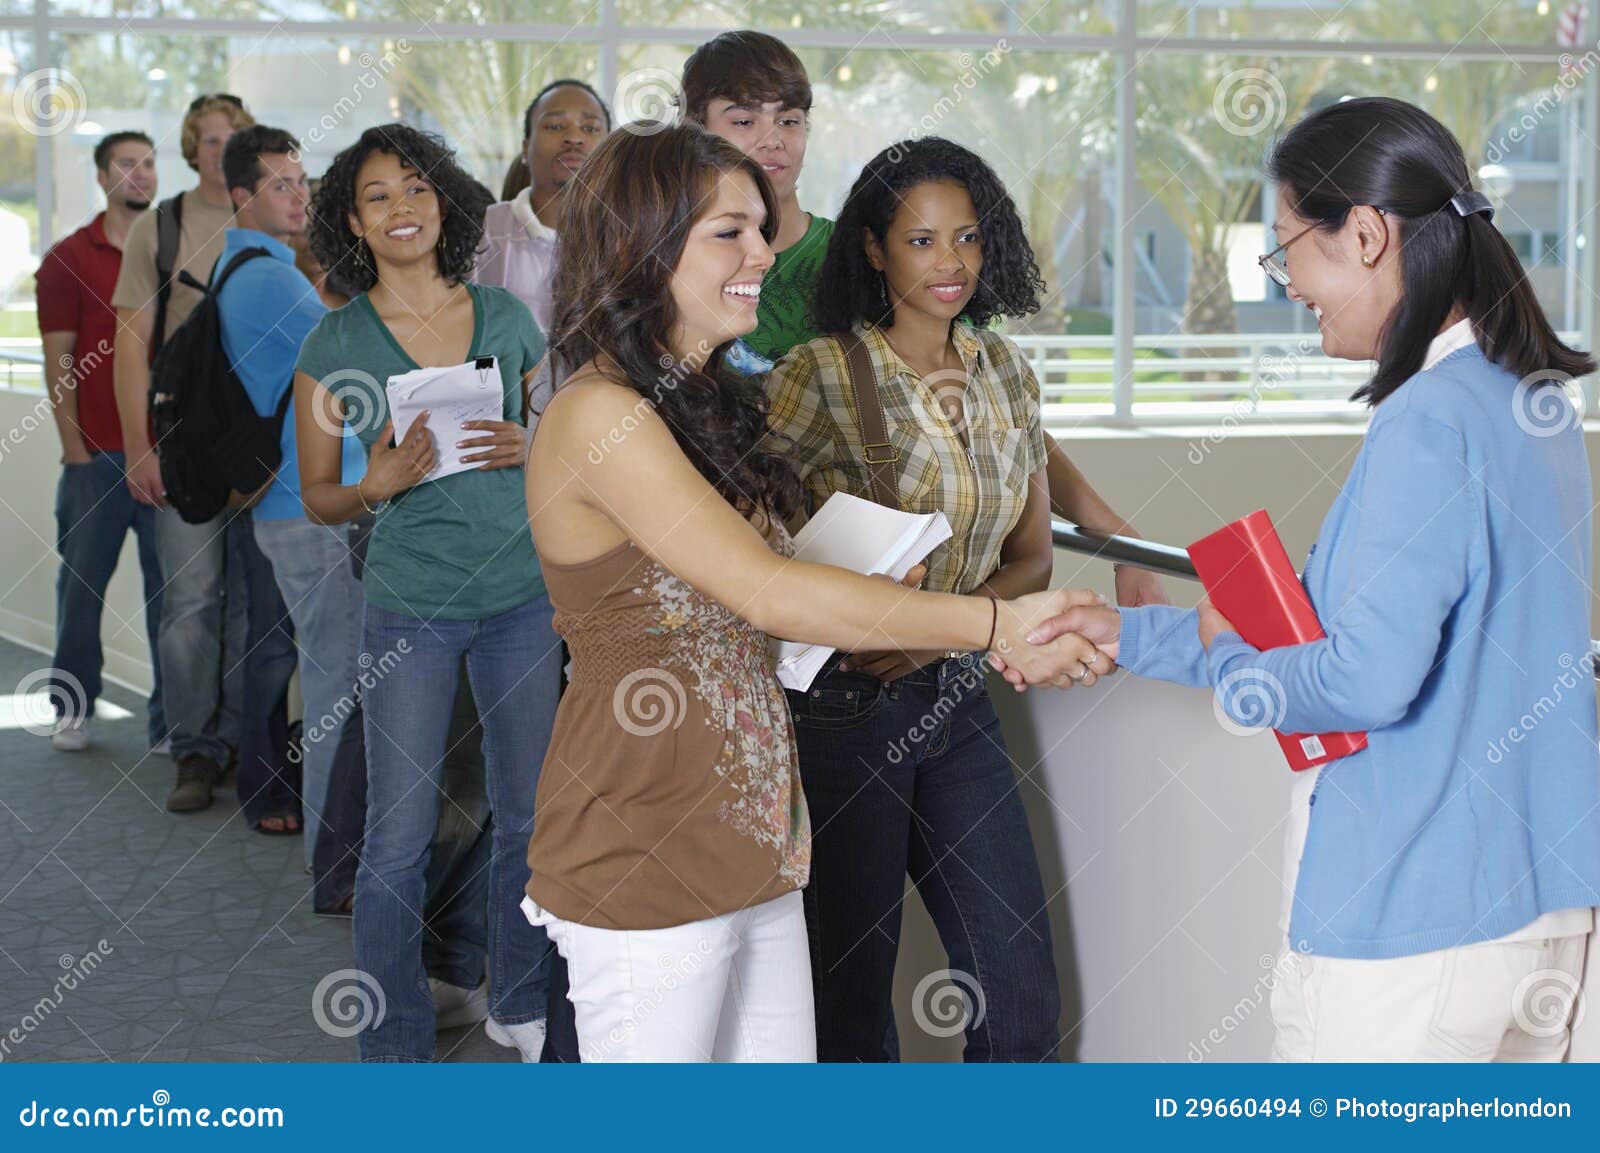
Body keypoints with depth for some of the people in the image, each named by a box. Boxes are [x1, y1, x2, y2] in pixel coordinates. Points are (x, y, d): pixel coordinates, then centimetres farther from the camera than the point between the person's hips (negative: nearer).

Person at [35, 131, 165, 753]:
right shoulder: (68, 259, 3)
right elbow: (59, 363, -1)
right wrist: (77, 450, -7)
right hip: (97, 452, -2)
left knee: (170, 583, 2)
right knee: (83, 579, 4)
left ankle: (171, 714, 9)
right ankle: (72, 709, 15)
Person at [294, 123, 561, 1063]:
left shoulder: (504, 316, 3)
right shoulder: (336, 344, -3)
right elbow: (318, 497, 3)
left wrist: (530, 448, -8)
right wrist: (380, 484, -17)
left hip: (522, 595, 3)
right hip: (411, 606, -2)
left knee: (531, 817, 10)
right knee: (399, 838, -1)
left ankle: (521, 1005, 29)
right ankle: (396, 1047, 13)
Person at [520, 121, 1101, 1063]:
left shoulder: (706, 404, 14)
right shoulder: (598, 414, -17)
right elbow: (766, 593, -24)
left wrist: (874, 596, -1)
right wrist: (995, 624, -24)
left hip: (754, 849, 9)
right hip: (643, 869, -9)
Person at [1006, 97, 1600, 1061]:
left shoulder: (1427, 423, -19)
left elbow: (1369, 678, -26)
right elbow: (1362, 616, 16)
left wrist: (1228, 663, -5)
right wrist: (1127, 635, 16)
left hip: (1409, 918, -9)